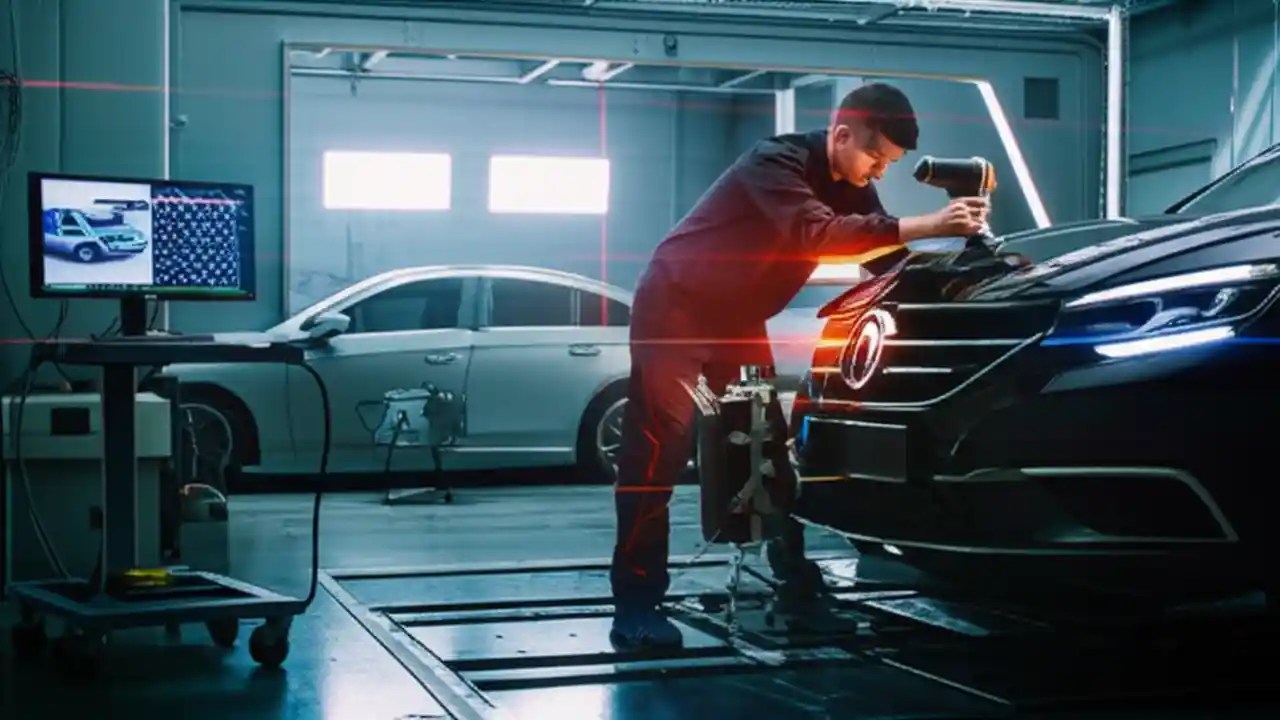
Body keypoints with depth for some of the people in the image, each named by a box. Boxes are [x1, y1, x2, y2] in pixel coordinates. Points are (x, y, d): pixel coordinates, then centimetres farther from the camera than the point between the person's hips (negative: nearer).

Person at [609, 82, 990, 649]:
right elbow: (818, 235, -42)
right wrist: (928, 225, -47)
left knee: (768, 442, 7)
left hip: (737, 320, 8)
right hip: (674, 308, -8)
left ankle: (792, 569, 19)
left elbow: (887, 257, 2)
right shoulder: (776, 162, -25)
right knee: (659, 449, -12)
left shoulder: (851, 186, 0)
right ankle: (636, 603, -11)